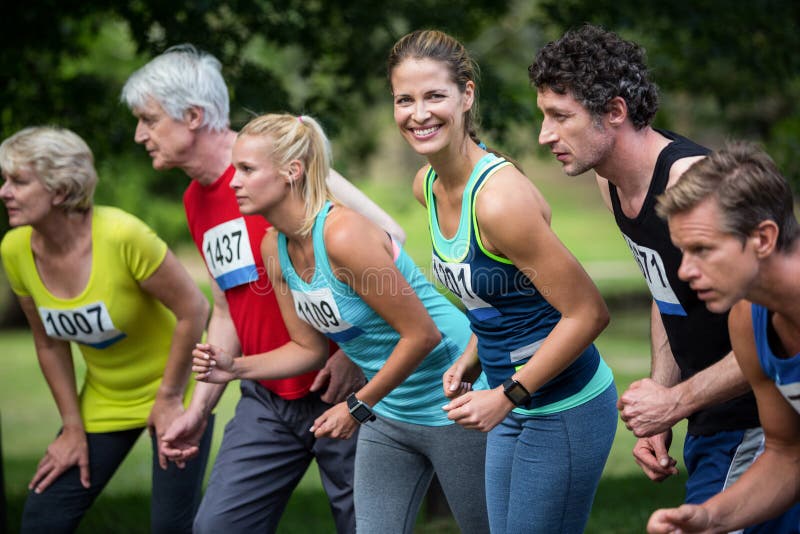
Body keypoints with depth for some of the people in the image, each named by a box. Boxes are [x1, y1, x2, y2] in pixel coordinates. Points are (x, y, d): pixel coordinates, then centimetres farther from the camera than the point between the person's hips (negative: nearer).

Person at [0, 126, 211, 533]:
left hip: (172, 391, -5)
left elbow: (193, 309, -20)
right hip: (103, 402, 5)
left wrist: (169, 397, -13)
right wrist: (73, 428, 3)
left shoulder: (121, 235, -29)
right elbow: (50, 344, 2)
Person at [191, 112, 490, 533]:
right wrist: (235, 368, -8)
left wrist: (358, 407, -17)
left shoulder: (343, 236, -28)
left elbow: (421, 334, -24)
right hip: (389, 410, 8)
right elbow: (310, 348, 7)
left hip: (451, 400, -8)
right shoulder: (274, 247, -1)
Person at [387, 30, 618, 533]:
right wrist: (471, 360, 5)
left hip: (564, 411, -9)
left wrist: (506, 396, -19)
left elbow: (588, 313, -22)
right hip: (514, 408, 9)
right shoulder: (429, 185, 2)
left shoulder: (500, 198, -25)